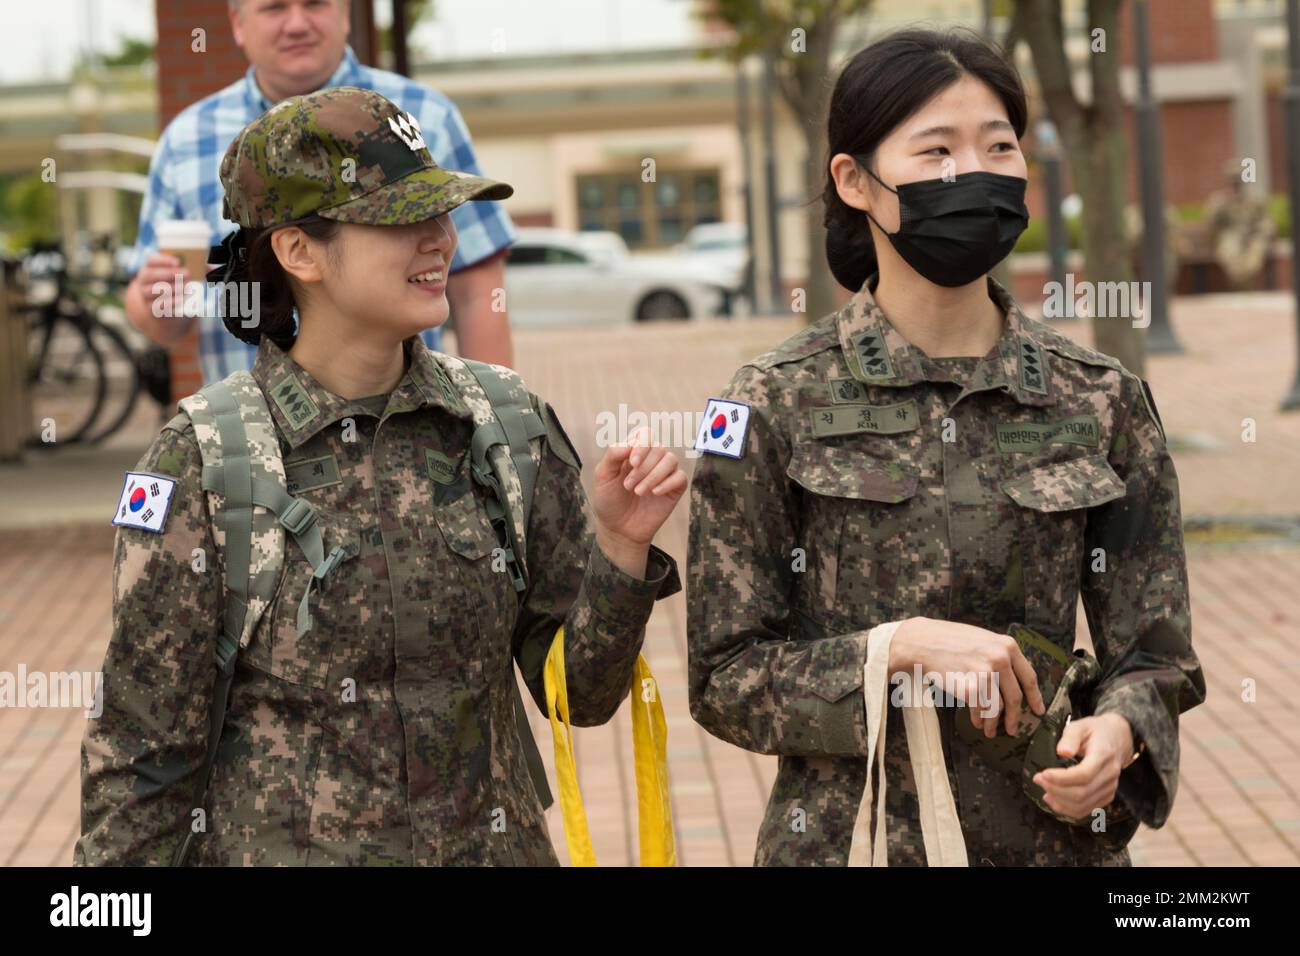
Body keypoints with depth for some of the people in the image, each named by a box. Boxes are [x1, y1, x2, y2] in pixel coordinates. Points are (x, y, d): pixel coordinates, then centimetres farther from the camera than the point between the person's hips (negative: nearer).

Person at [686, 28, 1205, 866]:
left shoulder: (1103, 401, -1)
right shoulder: (776, 406, -8)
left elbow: (1154, 653, 3)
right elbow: (725, 679, -6)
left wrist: (1118, 731, -18)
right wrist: (900, 647, -20)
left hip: (1059, 836, 2)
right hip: (848, 836, -2)